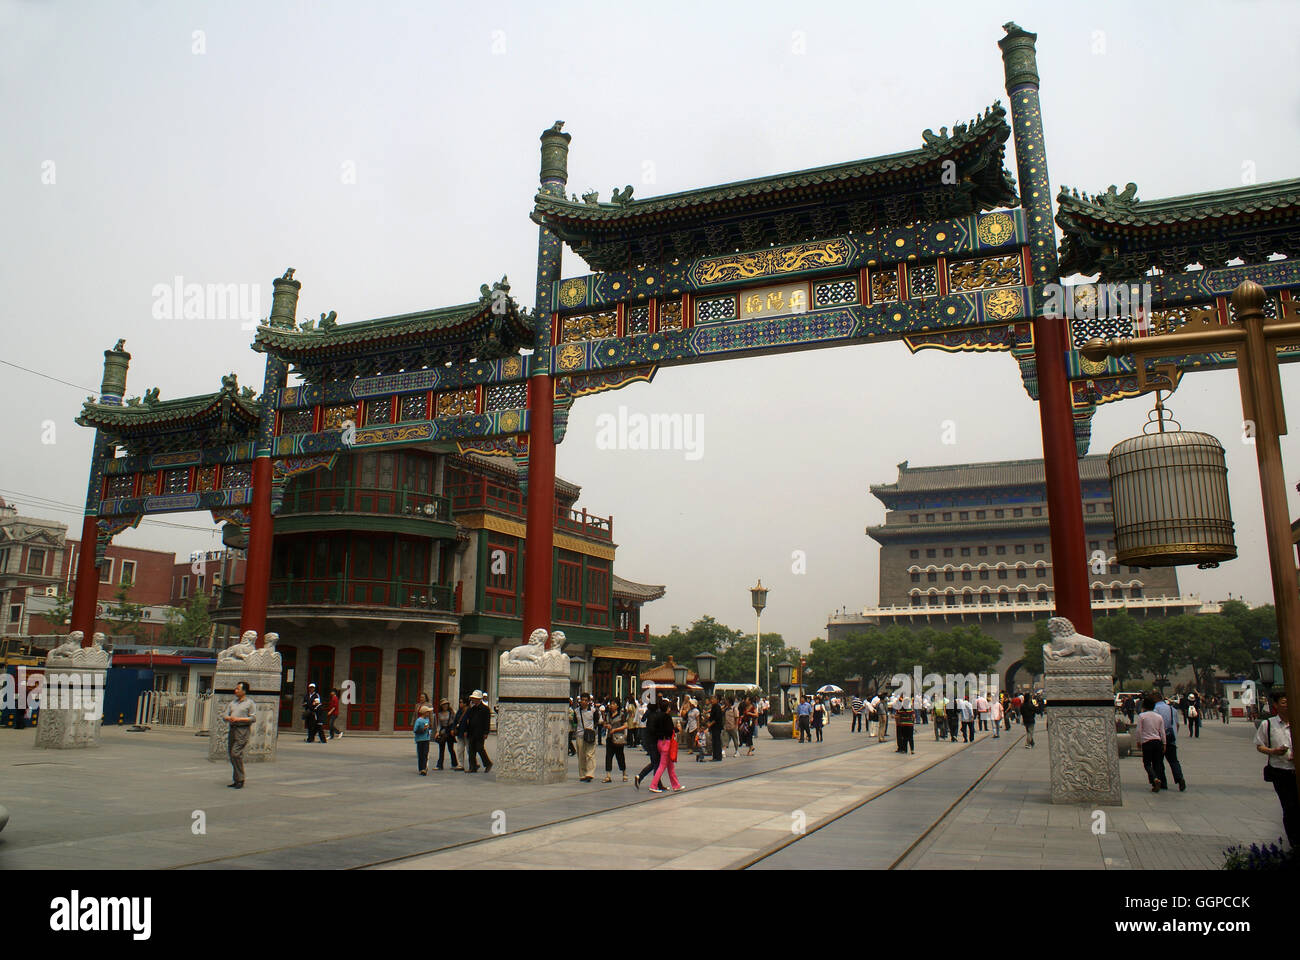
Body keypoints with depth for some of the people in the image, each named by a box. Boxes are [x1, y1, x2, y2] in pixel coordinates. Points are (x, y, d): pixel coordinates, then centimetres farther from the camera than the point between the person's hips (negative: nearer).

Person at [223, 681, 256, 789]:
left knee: (236, 753, -15)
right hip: (232, 729, 7)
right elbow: (225, 716, 16)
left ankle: (240, 780, -7)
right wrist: (228, 718, -8)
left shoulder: (249, 703, 0)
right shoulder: (233, 703, 18)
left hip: (243, 729, -7)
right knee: (231, 755, 7)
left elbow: (253, 718, -7)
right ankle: (235, 780, 16)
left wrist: (238, 719, -14)